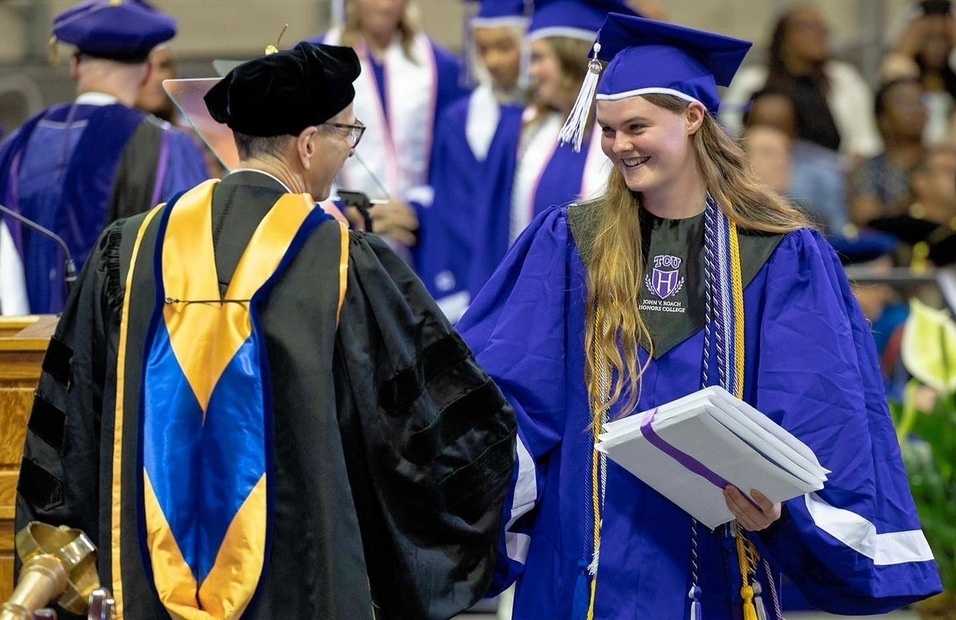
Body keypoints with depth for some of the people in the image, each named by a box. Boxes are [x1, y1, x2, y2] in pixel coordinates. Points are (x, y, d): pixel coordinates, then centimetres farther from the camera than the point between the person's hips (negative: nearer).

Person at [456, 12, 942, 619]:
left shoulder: (779, 256, 0)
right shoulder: (569, 243, 5)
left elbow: (814, 422, -6)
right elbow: (508, 388, 0)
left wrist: (777, 502, -24)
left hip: (716, 564, -1)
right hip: (585, 559, 1)